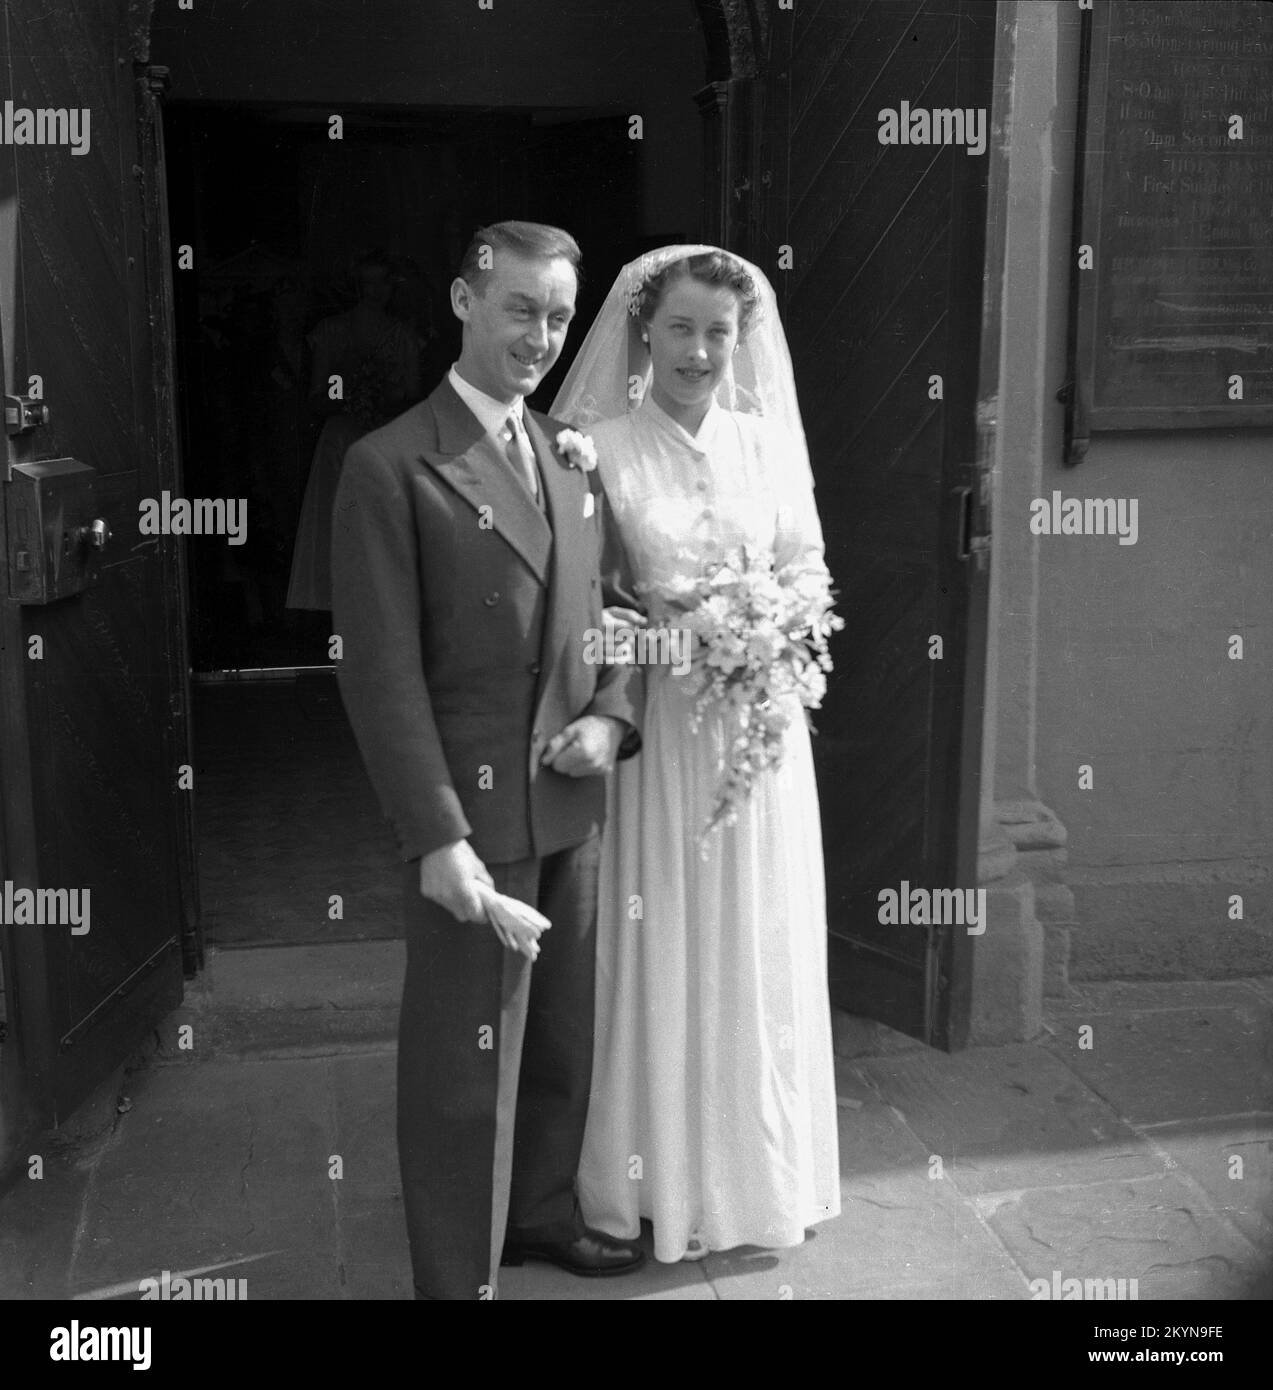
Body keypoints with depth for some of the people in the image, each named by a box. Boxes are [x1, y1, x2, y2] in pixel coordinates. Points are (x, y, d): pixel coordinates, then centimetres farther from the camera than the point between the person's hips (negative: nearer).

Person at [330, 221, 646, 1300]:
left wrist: (612, 717, -3)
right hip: (471, 812, -6)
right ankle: (456, 1272, 23)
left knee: (563, 1036, 19)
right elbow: (383, 673, -14)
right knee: (465, 1061, 4)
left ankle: (543, 1211, 41)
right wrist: (437, 836, -18)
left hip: (573, 805, 6)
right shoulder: (392, 467, -11)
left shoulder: (577, 458, 9)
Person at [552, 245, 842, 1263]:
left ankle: (755, 1169, 31)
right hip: (653, 729, -3)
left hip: (759, 729, 3)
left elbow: (808, 567, 11)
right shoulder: (601, 446, -6)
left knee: (757, 951, 12)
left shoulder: (769, 441, 4)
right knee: (656, 954, 6)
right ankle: (660, 1175, 25)